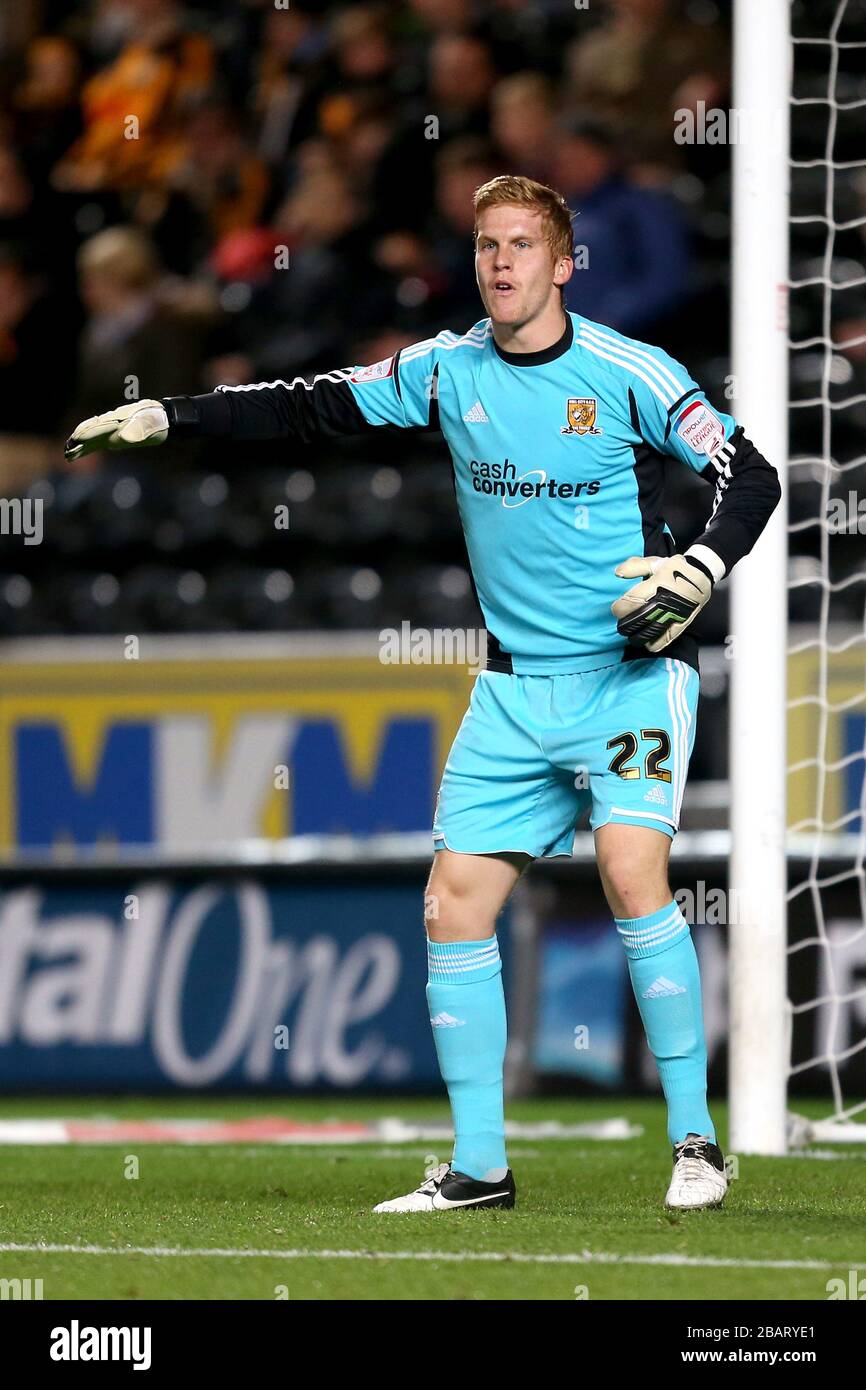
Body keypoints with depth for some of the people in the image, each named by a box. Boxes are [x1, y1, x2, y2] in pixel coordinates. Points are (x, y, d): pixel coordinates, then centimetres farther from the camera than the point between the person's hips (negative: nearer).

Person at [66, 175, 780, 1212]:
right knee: (455, 905, -1)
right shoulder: (447, 371, 3)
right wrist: (166, 418, 7)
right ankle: (478, 1165, 9)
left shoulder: (628, 376, -9)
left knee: (631, 870, -24)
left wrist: (702, 566, -21)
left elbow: (749, 475, -4)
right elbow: (311, 407, 12)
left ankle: (695, 1141, -14)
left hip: (632, 673, -5)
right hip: (514, 688, 5)